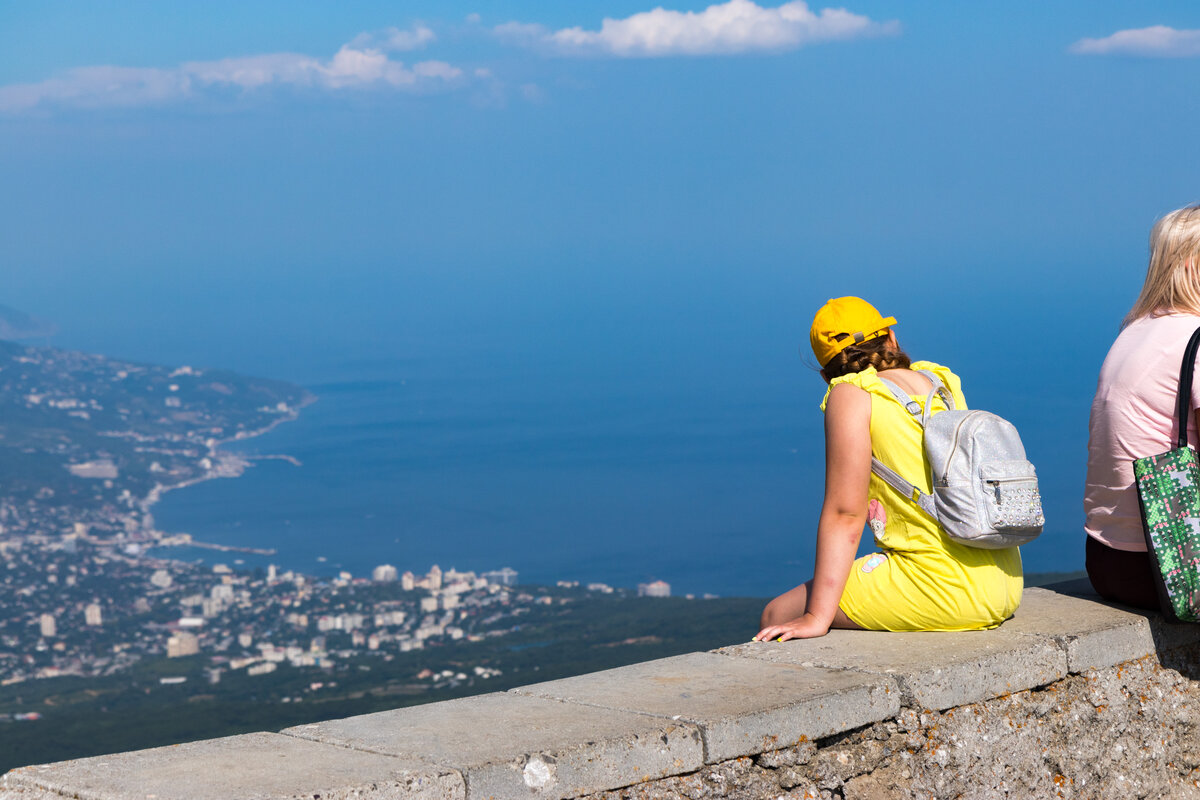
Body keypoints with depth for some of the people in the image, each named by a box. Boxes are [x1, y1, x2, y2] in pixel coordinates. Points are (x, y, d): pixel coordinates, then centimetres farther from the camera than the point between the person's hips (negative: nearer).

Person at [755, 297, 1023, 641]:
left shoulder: (851, 394, -5)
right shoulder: (941, 380, 14)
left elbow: (845, 512, -11)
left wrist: (818, 617, -12)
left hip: (944, 587, -8)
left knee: (779, 615, 5)